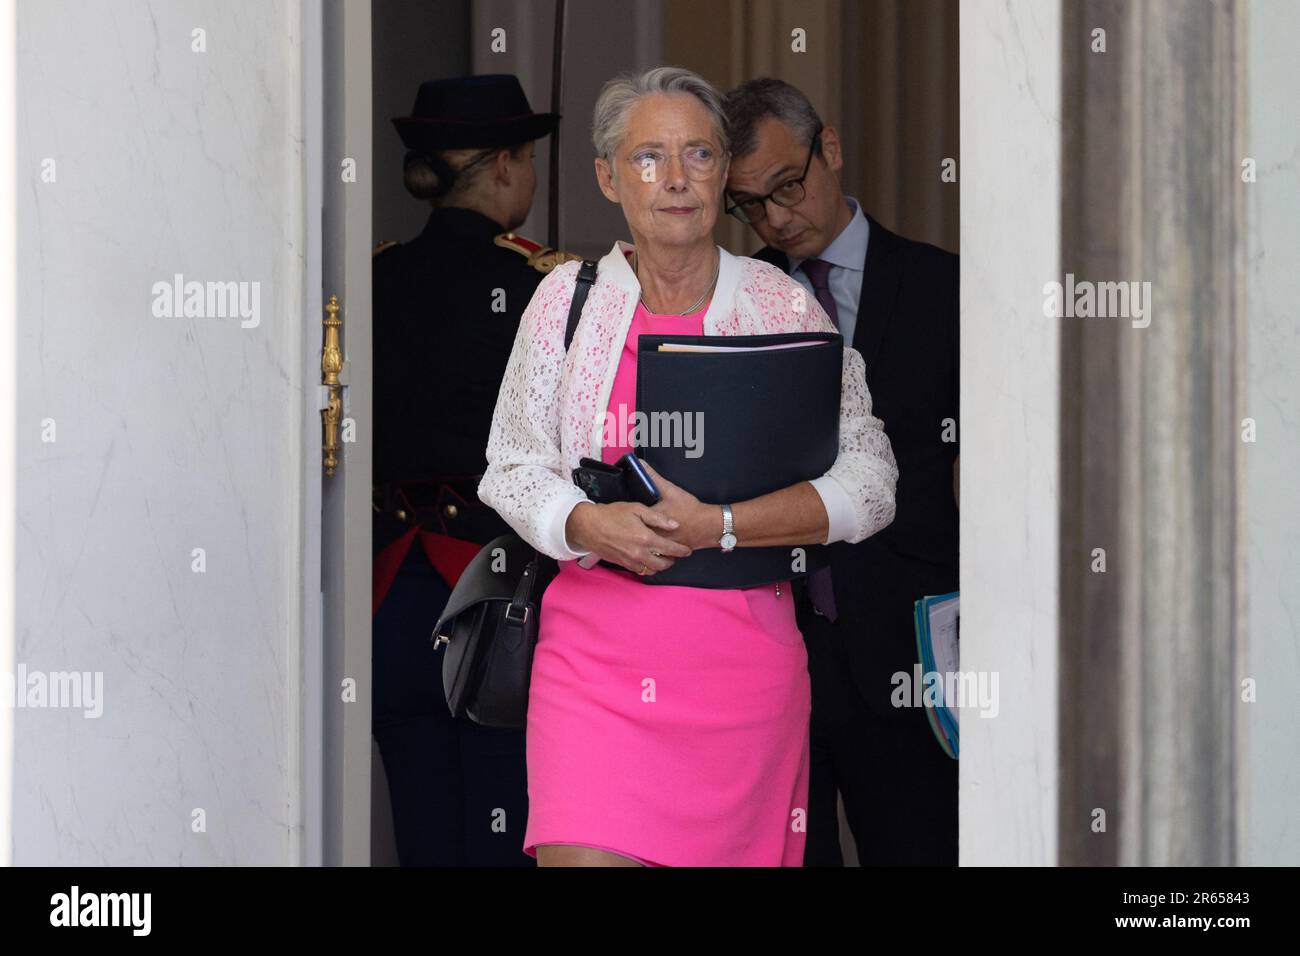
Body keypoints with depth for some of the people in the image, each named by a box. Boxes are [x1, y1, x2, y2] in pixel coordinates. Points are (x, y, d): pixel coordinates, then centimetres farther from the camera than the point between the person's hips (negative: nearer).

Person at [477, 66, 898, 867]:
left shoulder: (783, 307, 3)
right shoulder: (568, 299, 7)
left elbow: (869, 483, -2)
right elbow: (511, 467, 10)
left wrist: (718, 526, -14)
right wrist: (587, 524, -12)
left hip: (744, 652, 0)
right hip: (593, 647, 0)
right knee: (583, 855, -15)